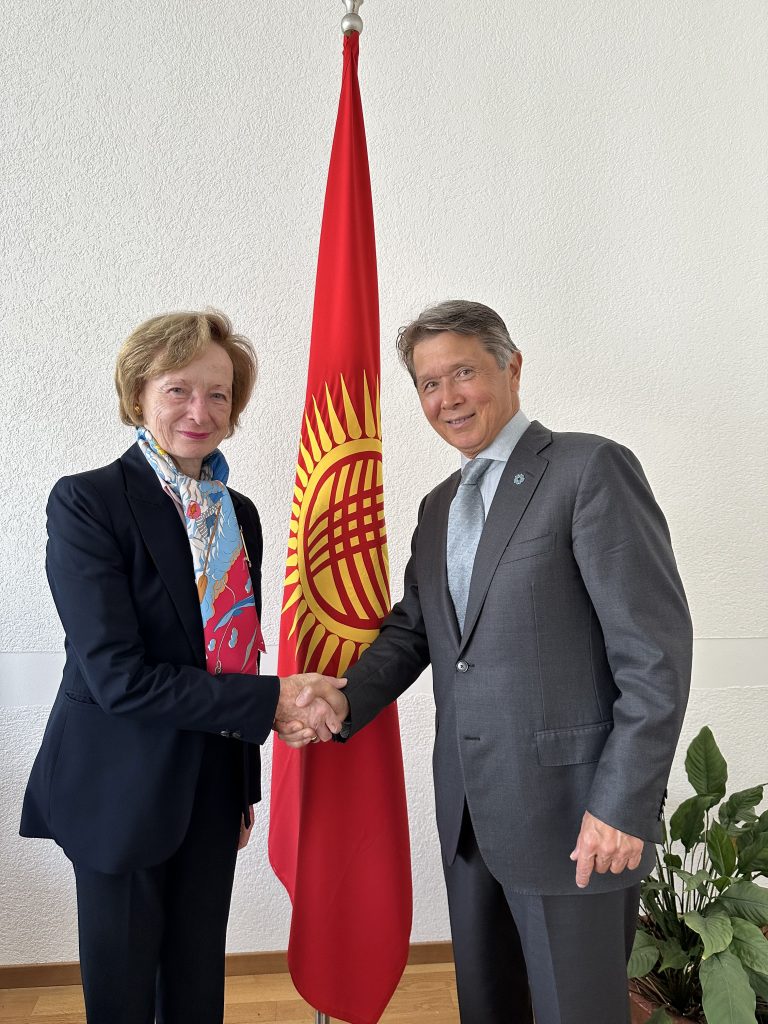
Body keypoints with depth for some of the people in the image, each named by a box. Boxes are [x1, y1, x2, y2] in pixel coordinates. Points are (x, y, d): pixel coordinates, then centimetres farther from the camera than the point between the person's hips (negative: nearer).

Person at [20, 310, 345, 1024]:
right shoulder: (86, 502, -14)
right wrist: (271, 699, -21)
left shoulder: (239, 513, 5)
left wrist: (246, 783, 14)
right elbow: (117, 675, -21)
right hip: (121, 794, -5)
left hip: (215, 787, 6)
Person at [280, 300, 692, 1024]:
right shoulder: (438, 506, 13)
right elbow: (412, 629, 11)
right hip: (469, 809, 7)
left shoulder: (591, 468, -10)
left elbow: (655, 646, -15)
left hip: (570, 807, -6)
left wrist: (624, 804, -17)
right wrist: (347, 699, -8)